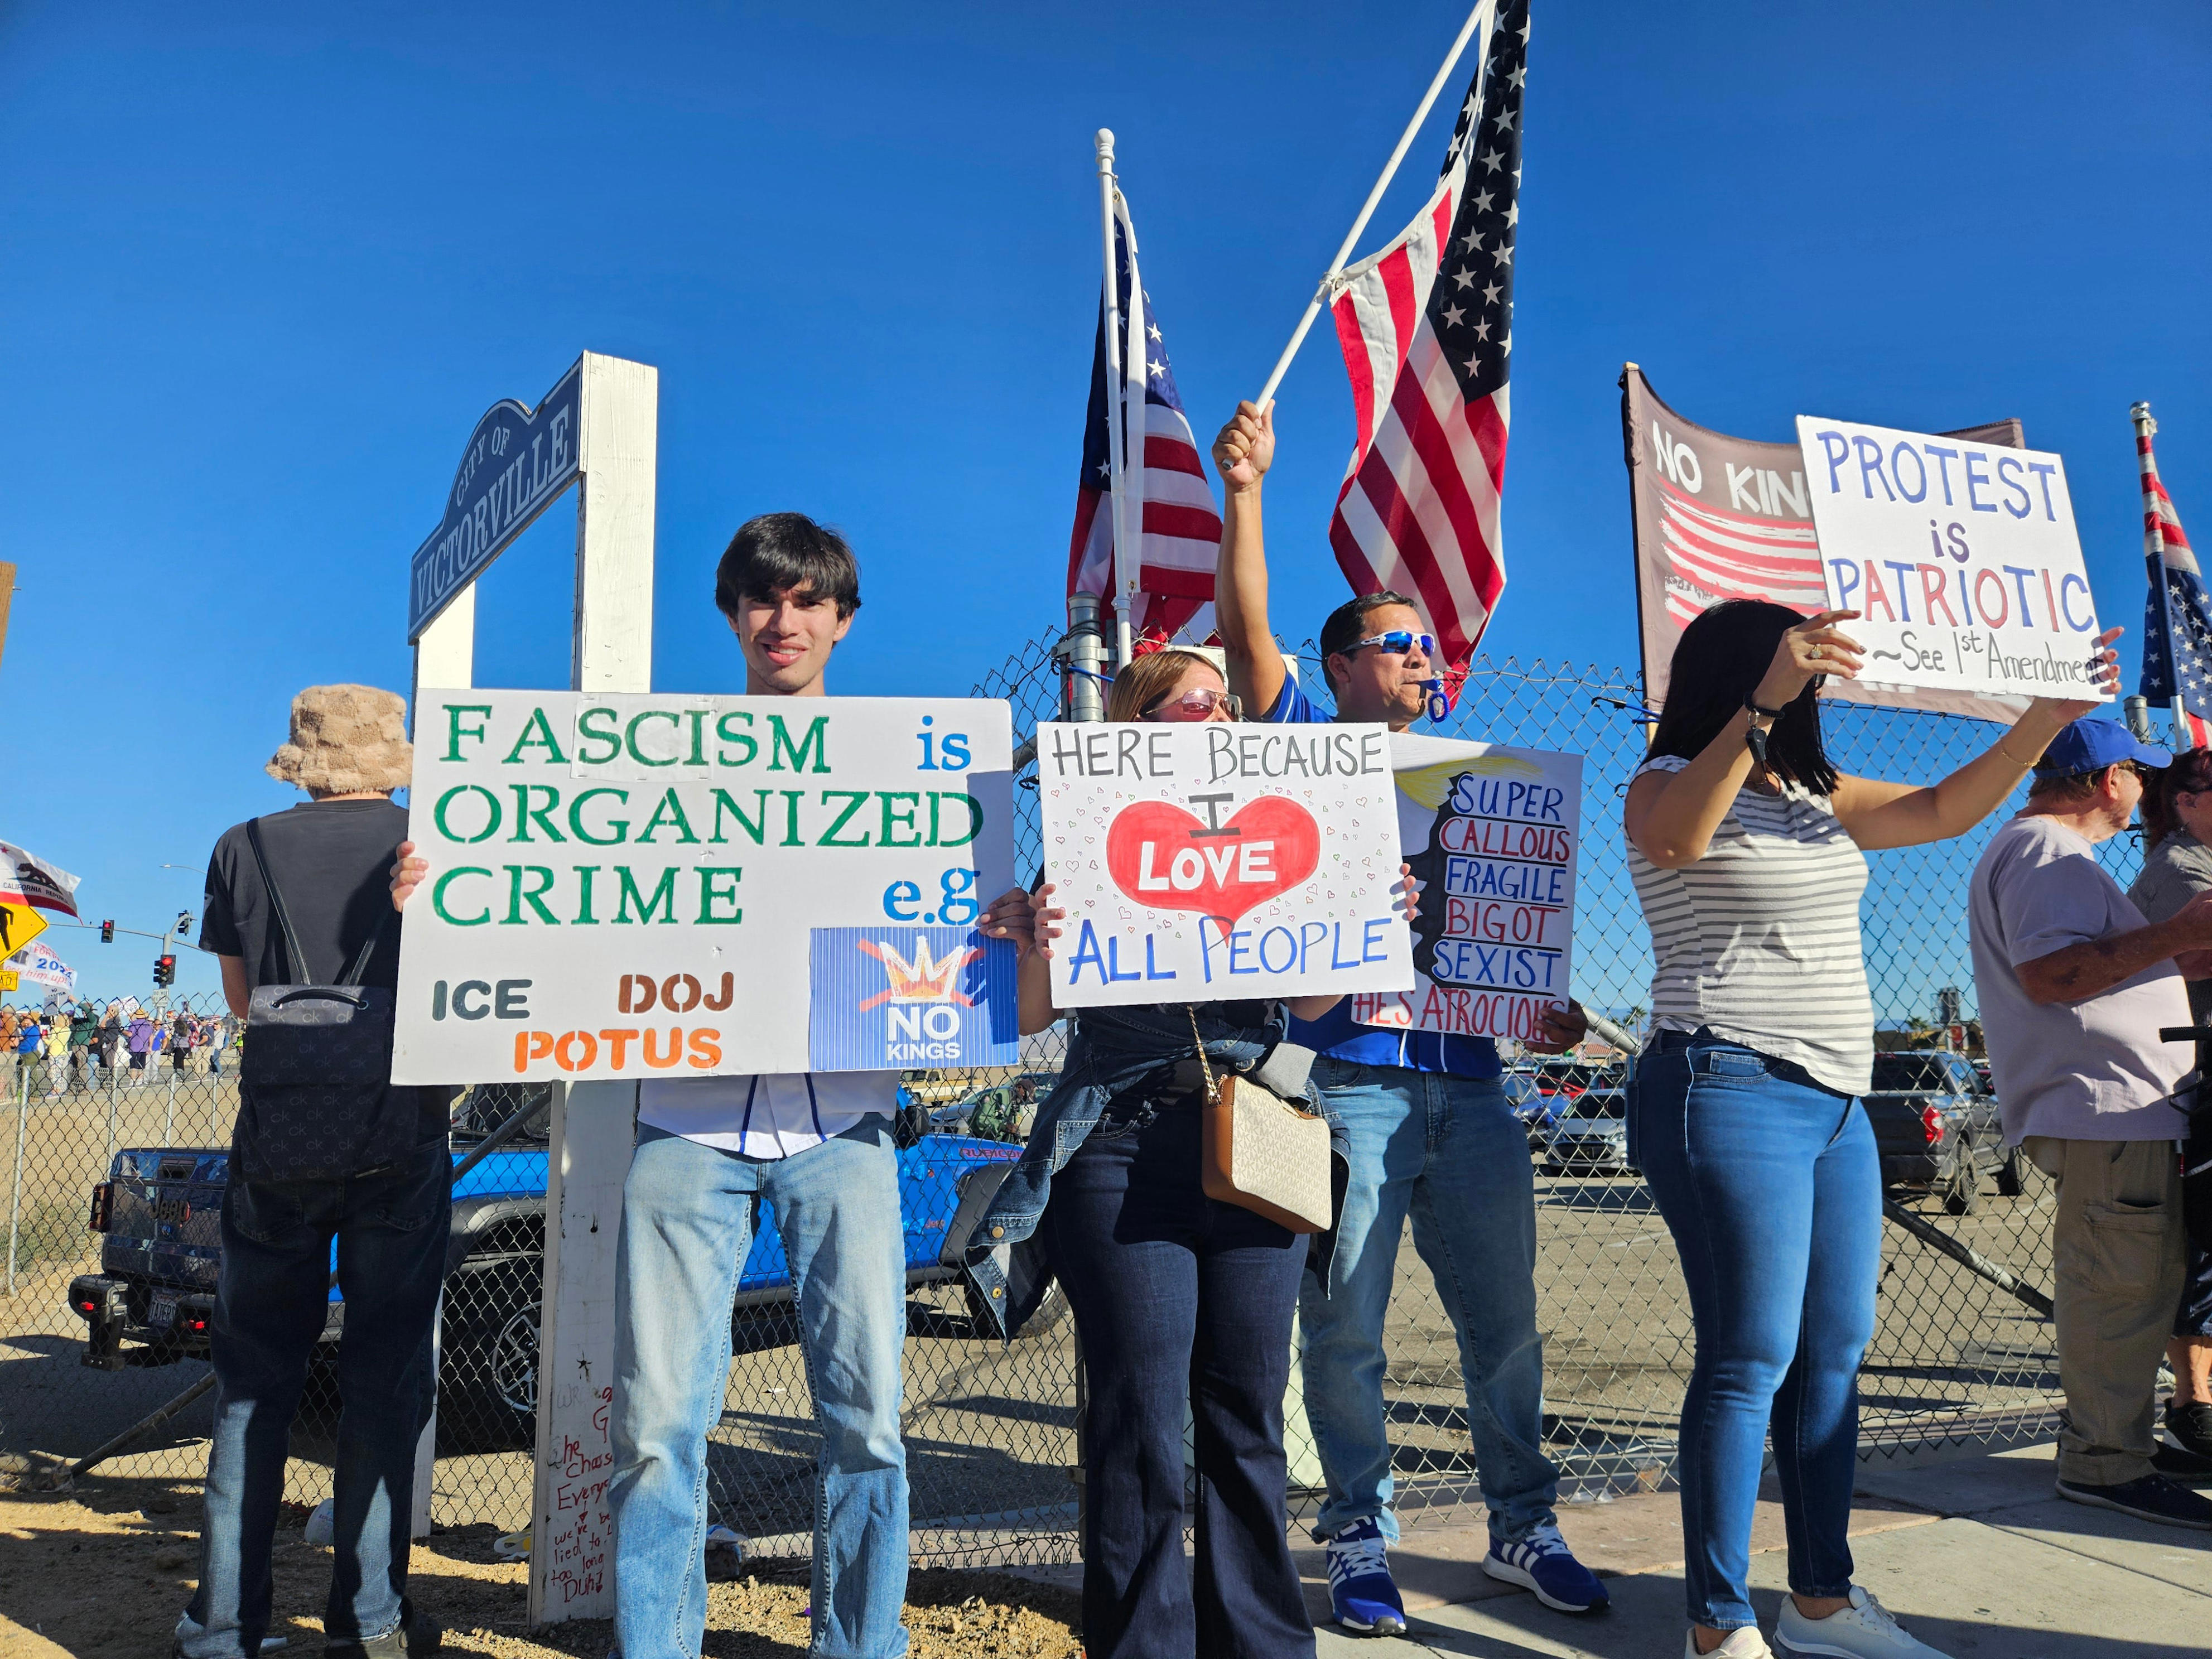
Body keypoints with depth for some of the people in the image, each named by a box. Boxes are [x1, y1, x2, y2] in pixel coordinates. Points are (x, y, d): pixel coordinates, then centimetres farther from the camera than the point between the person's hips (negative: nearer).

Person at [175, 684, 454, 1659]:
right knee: (385, 1378, 7)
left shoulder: (245, 848, 4)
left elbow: (242, 1001, 15)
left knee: (253, 1379, 12)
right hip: (402, 1140, -1)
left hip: (277, 1141, 1)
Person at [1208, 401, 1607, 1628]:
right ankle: (1359, 1543, 18)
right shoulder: (1309, 755, 6)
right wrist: (1245, 490, -17)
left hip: (1470, 1084, 4)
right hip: (1349, 1083, -4)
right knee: (1345, 1332, 4)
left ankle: (1523, 1526, 25)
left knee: (1504, 1322, 10)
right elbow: (1245, 626, -7)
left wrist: (1546, 1004, -1)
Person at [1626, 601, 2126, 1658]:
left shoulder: (1815, 796, 20)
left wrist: (2047, 716, 9)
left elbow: (1942, 811, 20)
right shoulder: (1669, 784, -5)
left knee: (1835, 1352, 10)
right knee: (1751, 1357, -9)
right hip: (1730, 1091, -9)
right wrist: (1762, 703, -38)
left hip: (1833, 1100, 9)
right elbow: (1677, 836, -28)